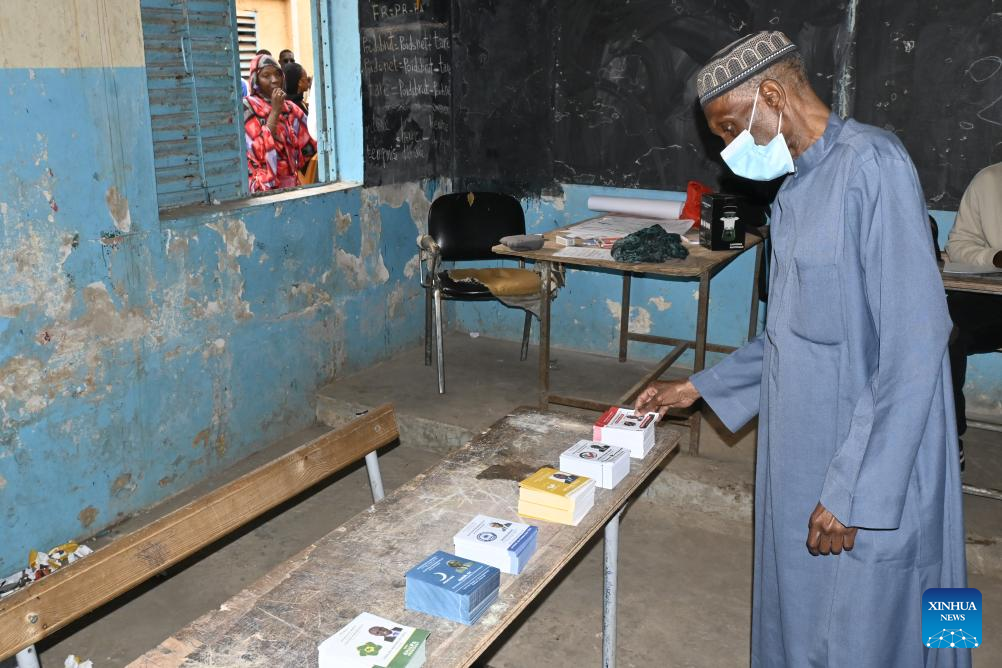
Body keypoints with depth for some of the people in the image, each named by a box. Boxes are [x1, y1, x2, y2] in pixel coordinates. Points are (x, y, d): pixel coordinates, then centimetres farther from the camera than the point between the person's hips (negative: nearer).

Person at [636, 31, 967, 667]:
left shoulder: (871, 165, -18)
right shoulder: (799, 185, 10)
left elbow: (913, 349, -22)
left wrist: (853, 493, -21)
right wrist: (698, 387, 18)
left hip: (869, 470, -8)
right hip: (800, 453, 8)